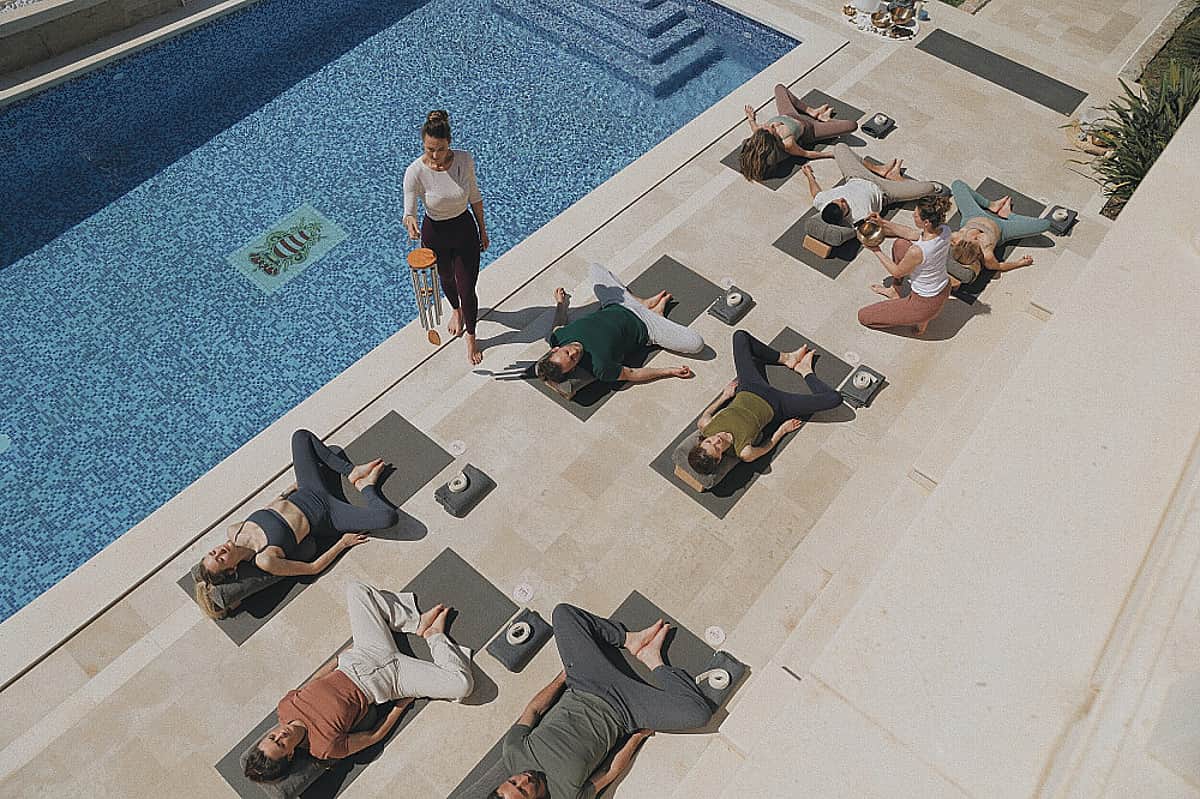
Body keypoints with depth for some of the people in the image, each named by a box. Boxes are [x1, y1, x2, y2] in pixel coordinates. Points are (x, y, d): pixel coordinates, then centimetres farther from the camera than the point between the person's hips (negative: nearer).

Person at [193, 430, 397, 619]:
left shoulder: (232, 532, -10)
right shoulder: (264, 561, -27)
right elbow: (313, 568, -18)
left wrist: (284, 494, 13)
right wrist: (342, 543, -13)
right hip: (325, 518, -6)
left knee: (301, 436, 10)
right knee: (388, 517, -27)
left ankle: (352, 472, 10)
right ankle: (366, 487, 5)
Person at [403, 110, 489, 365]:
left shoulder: (465, 160, -19)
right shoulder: (415, 172, -26)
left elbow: (474, 195, -3)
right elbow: (409, 210, -22)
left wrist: (483, 230, 5)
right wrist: (410, 222, -46)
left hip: (465, 230, 0)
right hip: (435, 234, 0)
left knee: (467, 289, 5)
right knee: (446, 279, 27)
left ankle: (471, 337, 33)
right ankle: (456, 310, 62)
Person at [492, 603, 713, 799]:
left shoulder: (511, 751, -16)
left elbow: (533, 710, -1)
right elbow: (611, 773, -9)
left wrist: (563, 675, 5)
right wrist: (639, 736, 0)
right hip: (620, 710, -4)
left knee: (563, 613, -2)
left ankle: (630, 640, 5)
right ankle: (653, 660, 5)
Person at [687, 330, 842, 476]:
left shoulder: (706, 427, -29)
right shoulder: (744, 453, -36)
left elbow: (704, 416, -3)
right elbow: (764, 448, -13)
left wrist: (725, 395, -1)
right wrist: (781, 431, -4)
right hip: (774, 405, -4)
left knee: (740, 336, 7)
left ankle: (786, 358, 21)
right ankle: (805, 371, 22)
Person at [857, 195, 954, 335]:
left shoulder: (917, 251, -37)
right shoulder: (944, 230, -15)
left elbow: (897, 271, -15)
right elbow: (913, 234, 4)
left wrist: (876, 251, -5)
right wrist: (884, 223, -1)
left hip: (926, 304, -8)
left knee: (863, 316, 5)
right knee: (900, 244, 18)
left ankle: (917, 319, 6)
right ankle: (894, 291, 36)